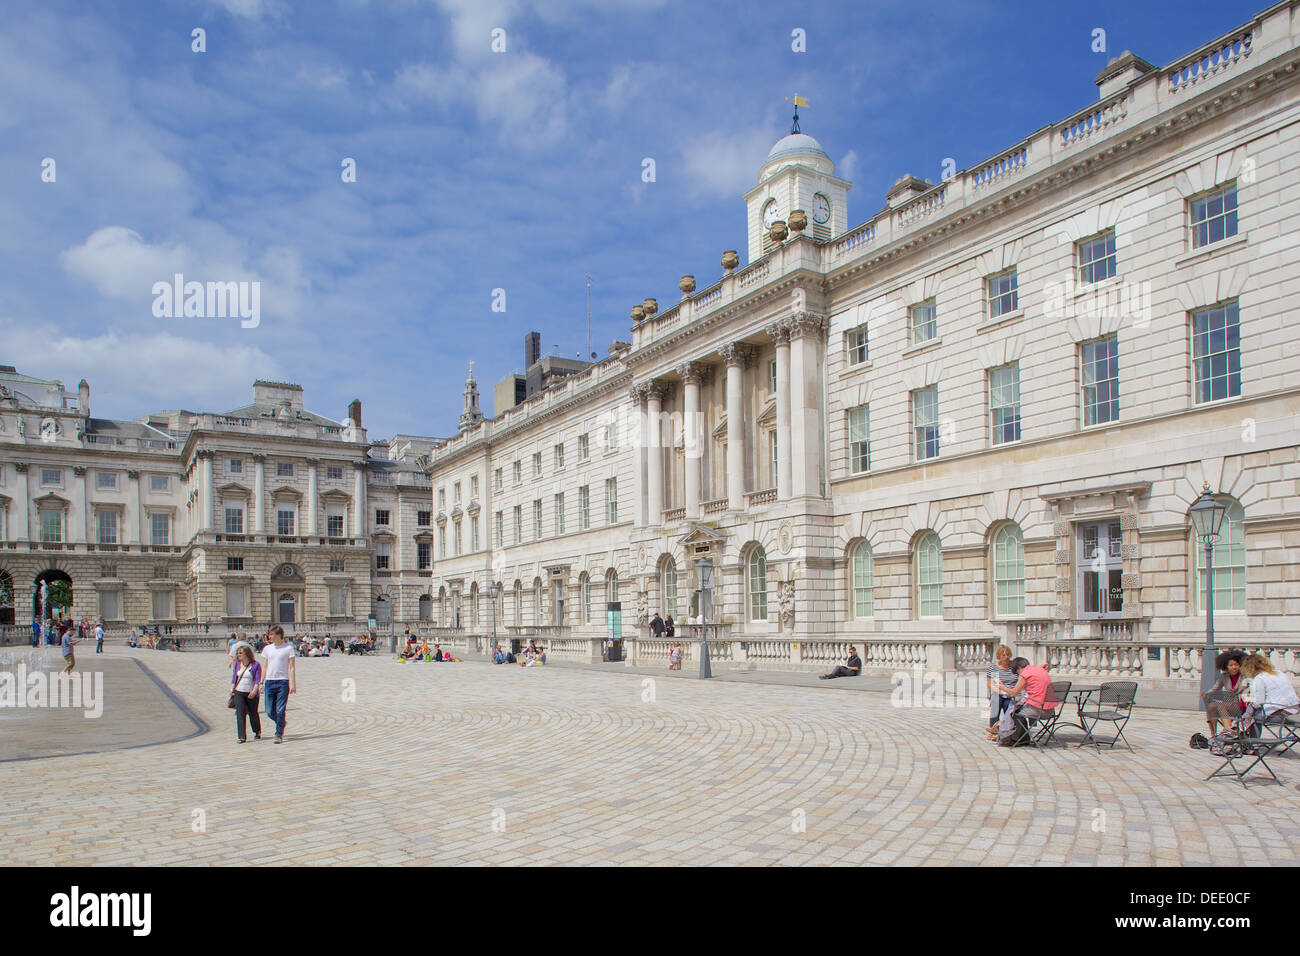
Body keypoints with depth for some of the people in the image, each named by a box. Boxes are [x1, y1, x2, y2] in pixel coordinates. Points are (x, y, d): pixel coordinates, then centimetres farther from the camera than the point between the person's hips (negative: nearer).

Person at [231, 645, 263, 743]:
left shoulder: (255, 665, -7)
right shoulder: (237, 664, 8)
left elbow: (257, 680, -10)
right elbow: (234, 677, 16)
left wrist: (254, 691, -21)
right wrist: (232, 688, 4)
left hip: (251, 693, -3)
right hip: (239, 692, 3)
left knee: (253, 713, 8)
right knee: (240, 713, -7)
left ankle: (257, 732, 30)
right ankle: (241, 736, -6)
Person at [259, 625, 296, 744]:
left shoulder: (288, 648, -2)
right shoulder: (267, 648, 10)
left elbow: (292, 667, -2)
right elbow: (265, 667, 16)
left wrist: (293, 683, -8)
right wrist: (261, 682, 11)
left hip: (283, 681, -4)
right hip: (269, 681, 4)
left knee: (280, 710, -5)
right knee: (269, 711, 4)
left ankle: (279, 734, 4)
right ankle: (281, 724, 31)